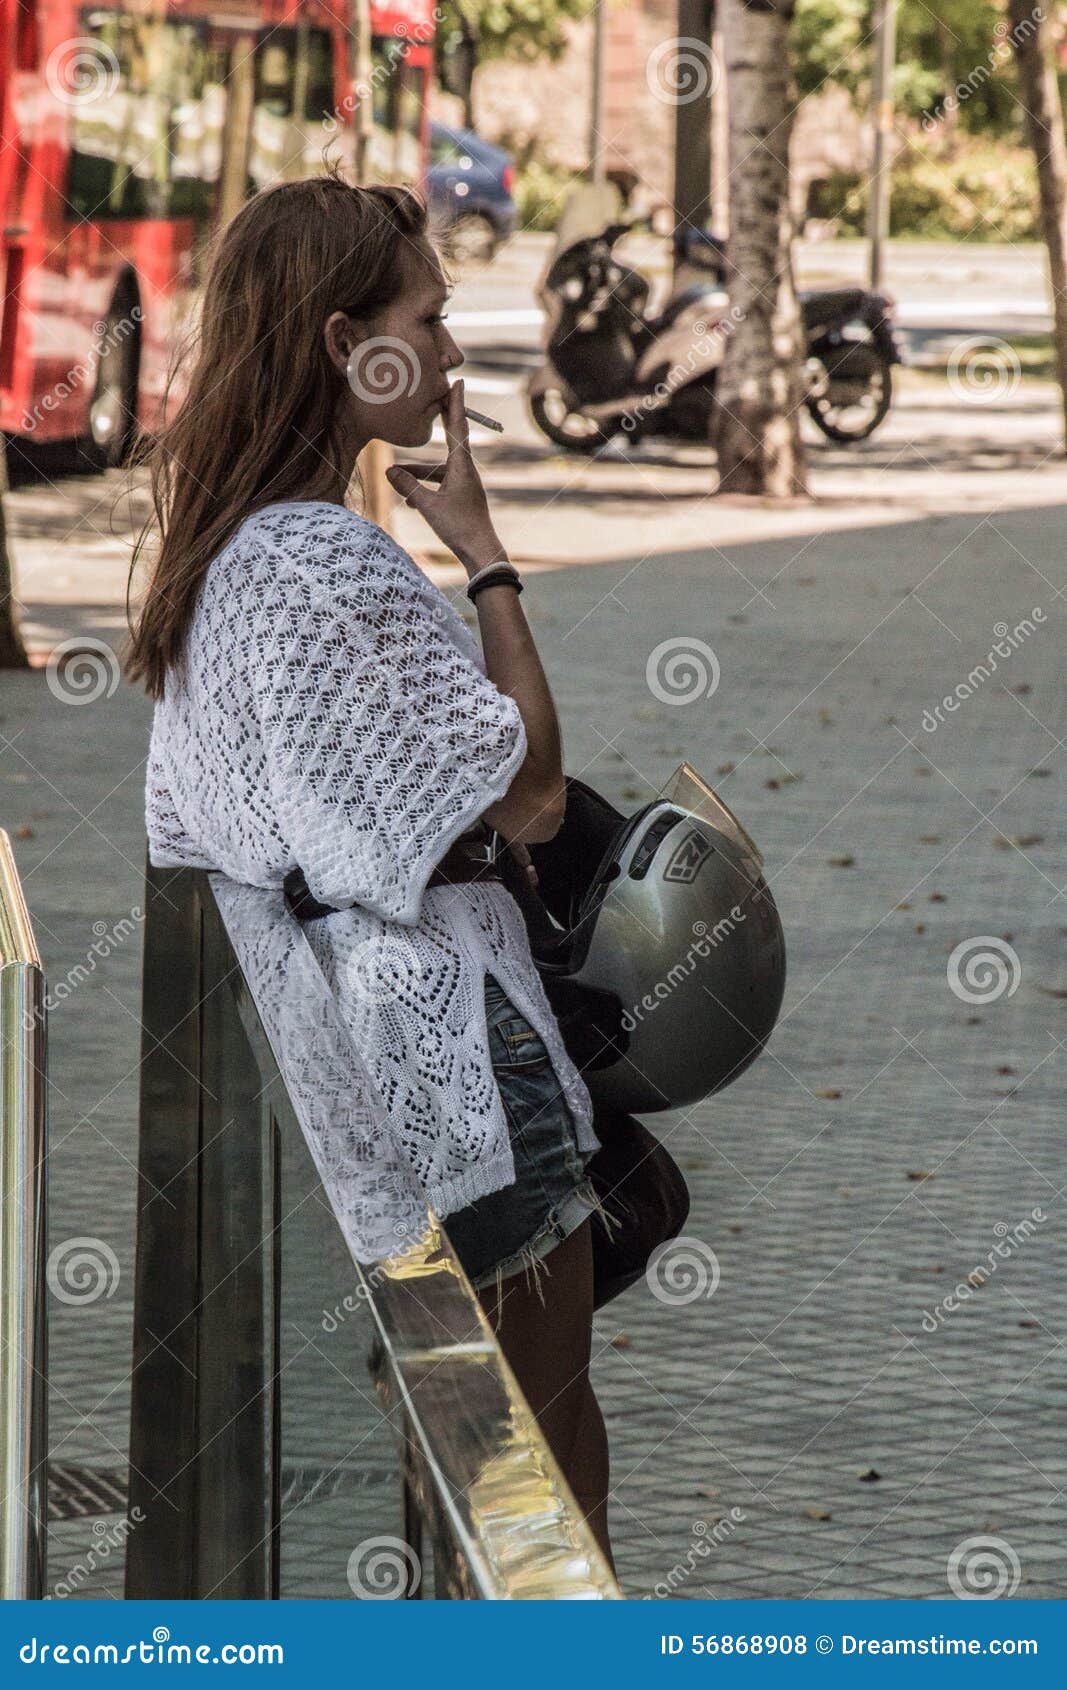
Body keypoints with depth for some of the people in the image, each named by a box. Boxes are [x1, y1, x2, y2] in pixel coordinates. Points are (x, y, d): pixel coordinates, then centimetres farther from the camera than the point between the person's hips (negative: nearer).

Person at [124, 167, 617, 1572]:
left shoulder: (224, 548, 9)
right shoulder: (336, 567, -21)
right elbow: (531, 795, -18)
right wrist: (484, 553, -13)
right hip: (442, 1048, -10)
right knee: (547, 1433, 0)